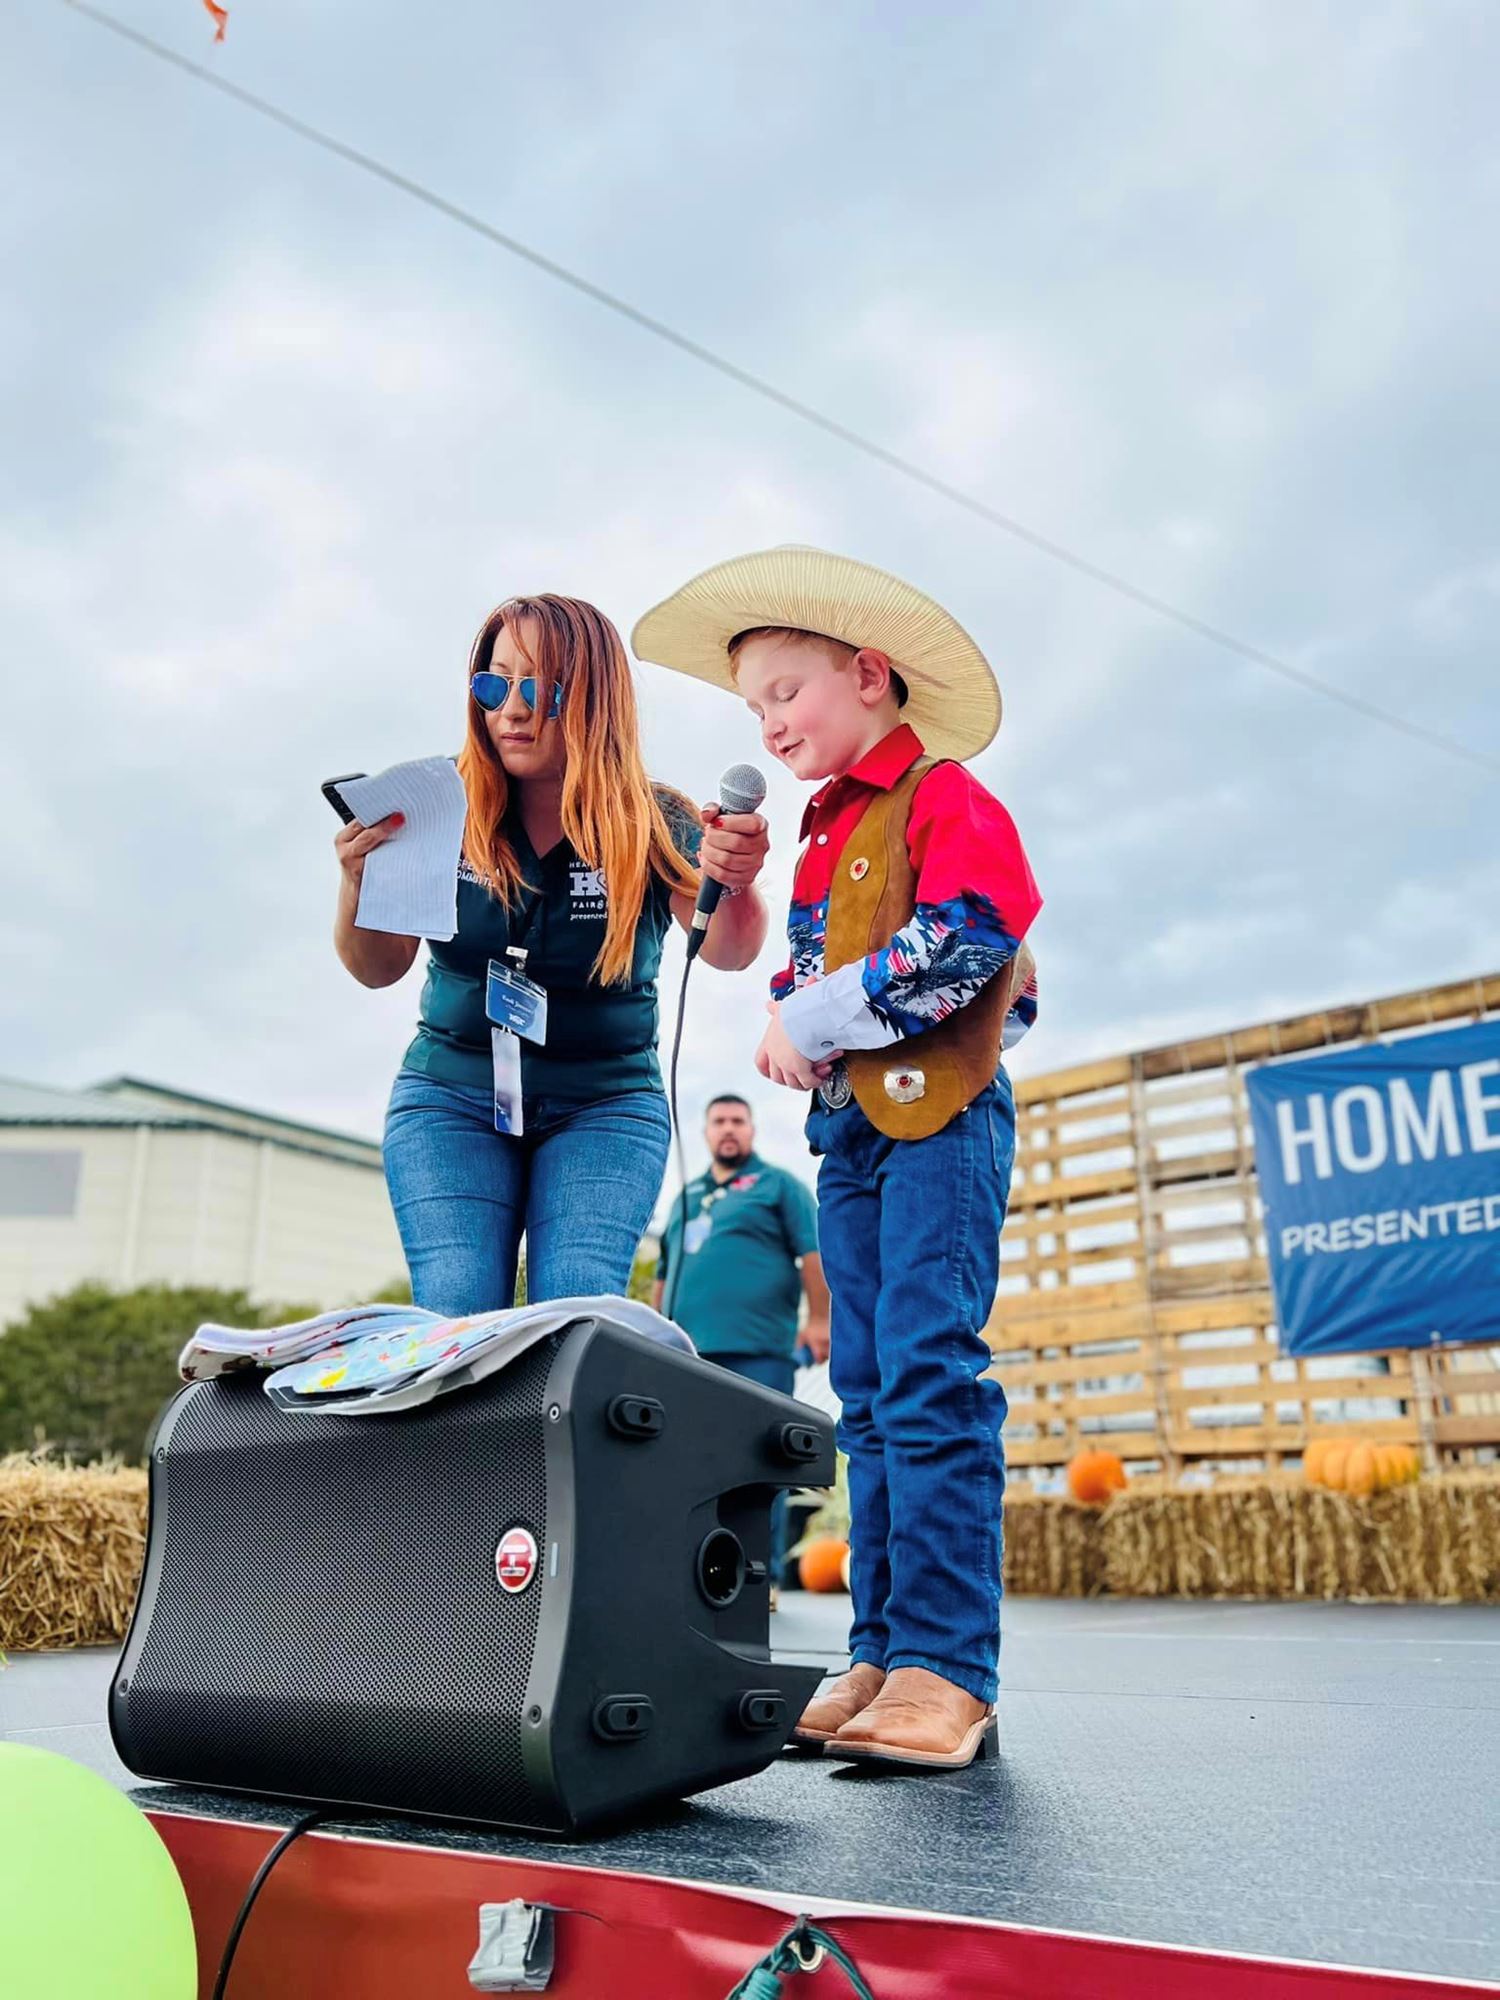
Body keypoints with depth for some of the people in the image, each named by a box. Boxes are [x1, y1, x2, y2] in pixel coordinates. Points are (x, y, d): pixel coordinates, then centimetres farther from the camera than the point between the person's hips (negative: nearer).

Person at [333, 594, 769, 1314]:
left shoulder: (652, 822, -7)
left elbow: (729, 952, -20)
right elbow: (378, 969, -6)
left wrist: (736, 884, -43)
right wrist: (358, 884, -27)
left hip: (606, 1105, 0)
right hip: (450, 1094, 1)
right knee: (454, 1319, -11)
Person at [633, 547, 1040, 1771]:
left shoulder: (943, 793, -1)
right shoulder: (822, 834, 23)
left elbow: (970, 934, -17)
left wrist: (817, 1021, -12)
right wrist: (788, 1031, 0)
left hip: (938, 1111, -8)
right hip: (850, 1124, 8)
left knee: (931, 1376, -13)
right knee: (869, 1393, 6)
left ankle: (947, 1673, -8)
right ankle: (885, 1658, 11)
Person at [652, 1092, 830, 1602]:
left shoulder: (778, 1185, 10)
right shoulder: (685, 1197, 25)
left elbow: (814, 1253, -1)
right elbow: (663, 1274, 28)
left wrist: (818, 1320, -11)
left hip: (757, 1348, -5)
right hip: (687, 1350, 5)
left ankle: (762, 1577, -3)